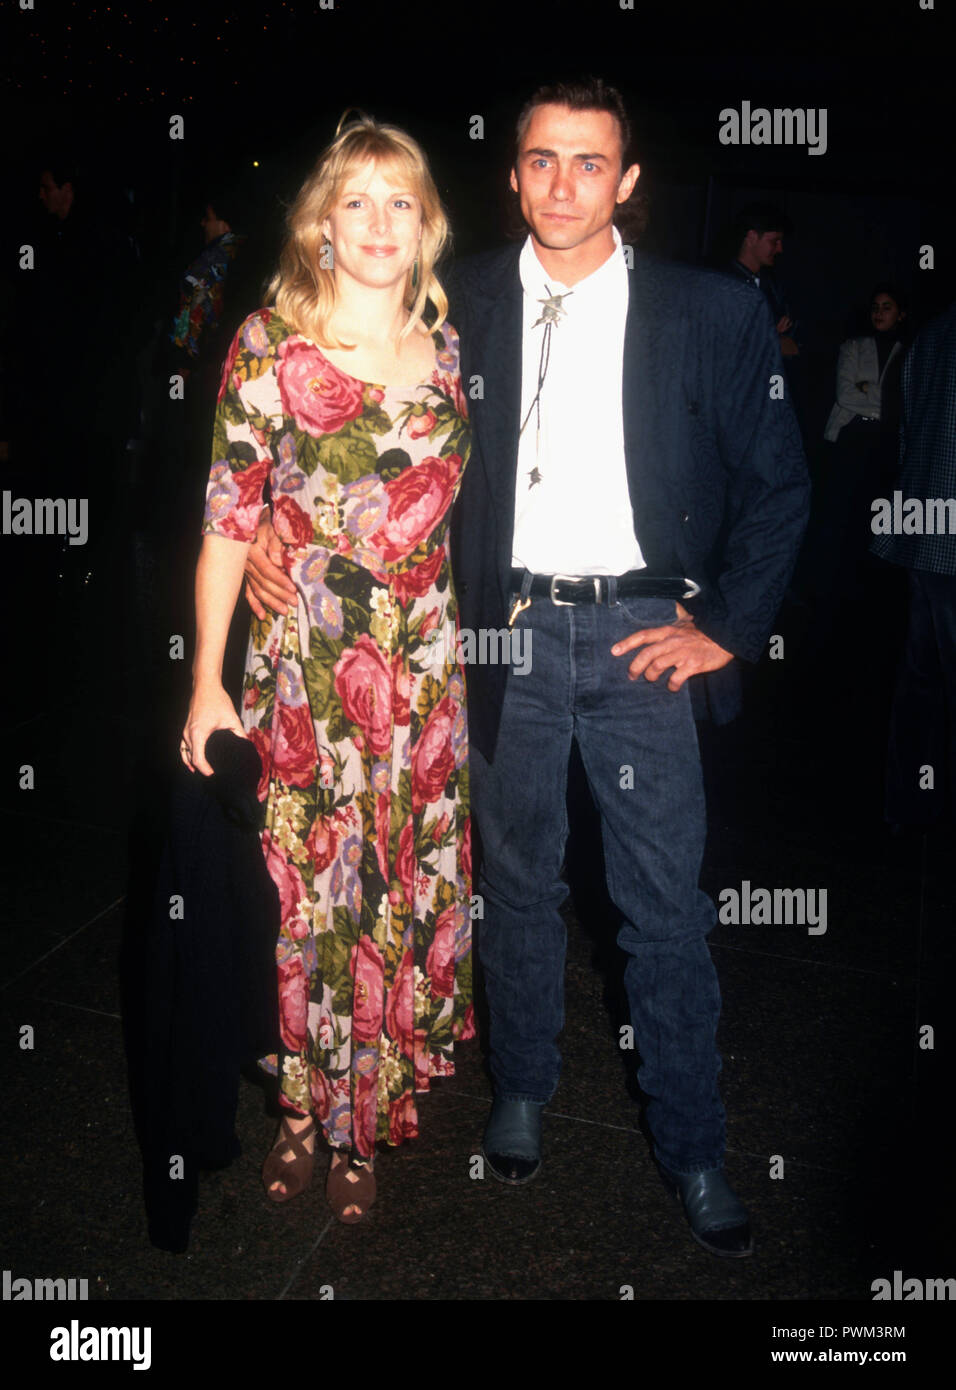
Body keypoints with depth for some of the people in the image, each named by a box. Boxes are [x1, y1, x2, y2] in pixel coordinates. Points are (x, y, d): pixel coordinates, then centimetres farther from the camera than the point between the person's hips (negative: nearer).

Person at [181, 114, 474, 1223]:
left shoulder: (446, 350, 6)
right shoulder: (269, 344, -5)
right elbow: (227, 518, -5)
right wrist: (207, 682, -6)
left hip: (424, 667, 3)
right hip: (304, 665, -3)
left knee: (406, 888, 10)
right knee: (306, 890, 7)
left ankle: (364, 1120, 32)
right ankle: (305, 1108, 31)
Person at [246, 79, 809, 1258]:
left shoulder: (712, 312, 0)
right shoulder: (459, 301, 4)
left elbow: (775, 485, 3)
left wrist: (726, 625, -3)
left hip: (643, 632, -1)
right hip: (510, 632, 2)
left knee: (666, 904, 4)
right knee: (517, 884, 15)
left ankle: (693, 1150, 24)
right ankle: (521, 1094, 37)